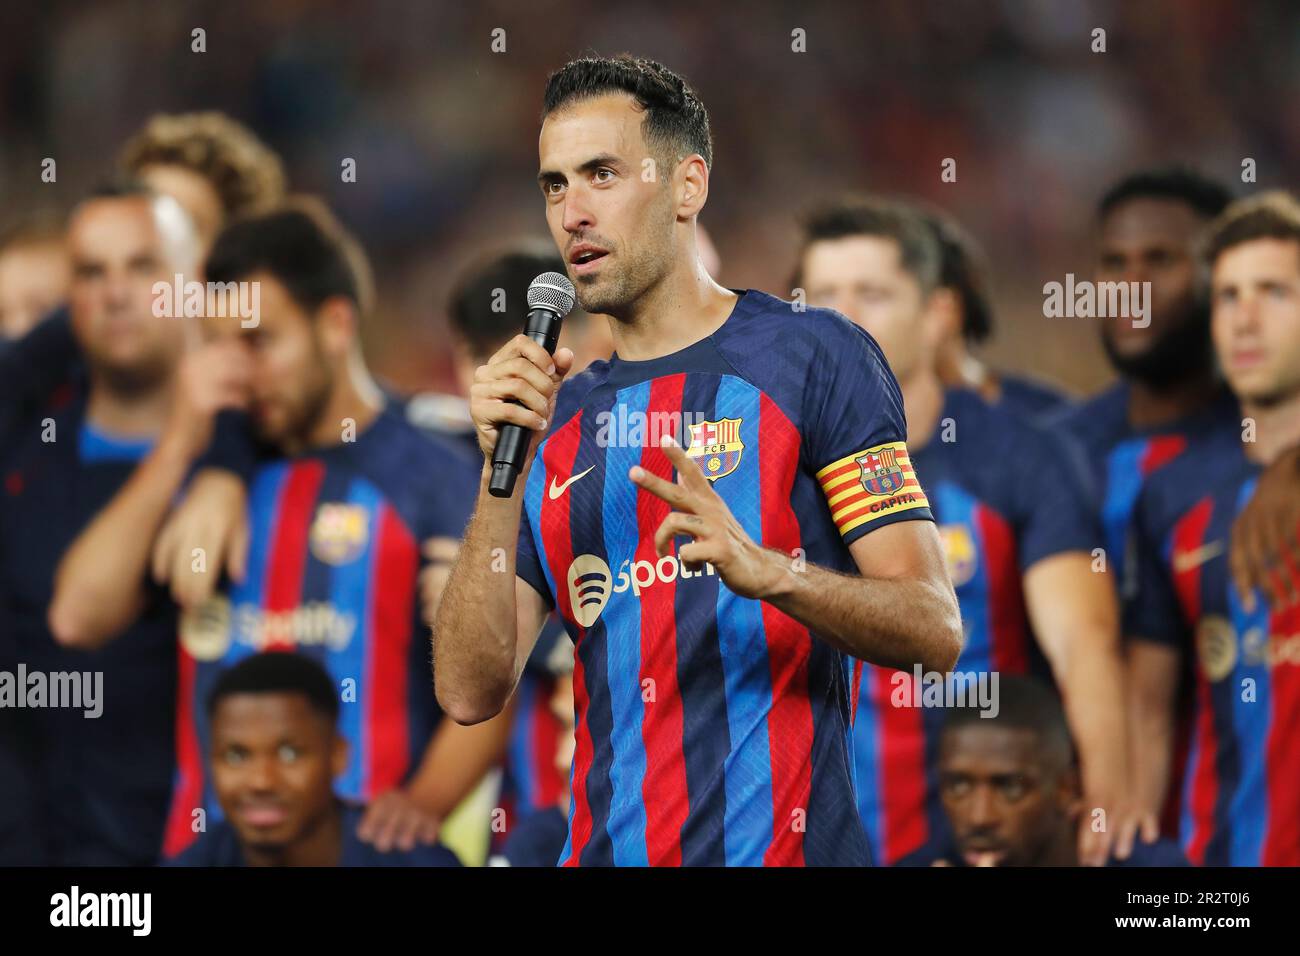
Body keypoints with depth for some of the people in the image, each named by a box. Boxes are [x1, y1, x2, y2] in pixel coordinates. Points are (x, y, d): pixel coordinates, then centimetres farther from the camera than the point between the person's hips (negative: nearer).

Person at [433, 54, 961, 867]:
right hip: (607, 847, 4)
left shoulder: (814, 355, -1)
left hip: (782, 843, -4)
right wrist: (502, 475, -6)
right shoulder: (559, 422, 12)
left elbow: (935, 632, -9)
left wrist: (764, 570, -25)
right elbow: (472, 692, 3)